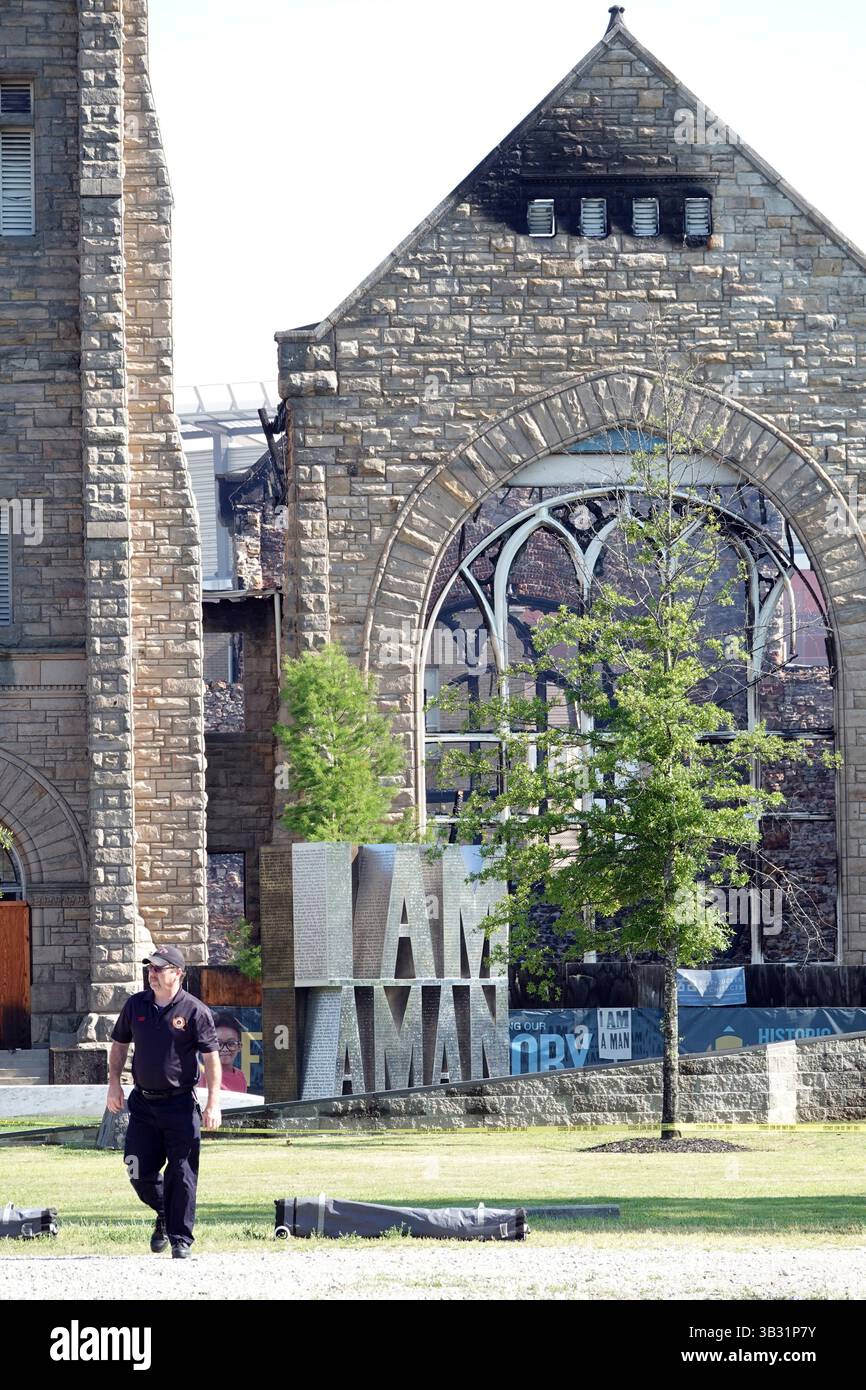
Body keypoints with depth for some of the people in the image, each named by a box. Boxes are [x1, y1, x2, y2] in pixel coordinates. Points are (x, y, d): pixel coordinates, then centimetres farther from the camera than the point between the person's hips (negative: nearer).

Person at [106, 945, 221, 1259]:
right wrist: (114, 1083, 7)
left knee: (182, 1174, -4)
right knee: (139, 1172, 3)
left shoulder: (195, 1011, -7)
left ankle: (180, 1239, 5)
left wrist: (213, 1104, -13)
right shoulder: (135, 1005, 6)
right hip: (143, 1102, 4)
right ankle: (163, 1215, 31)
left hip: (180, 1104, -4)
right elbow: (119, 1044, 19)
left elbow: (212, 1057, -7)